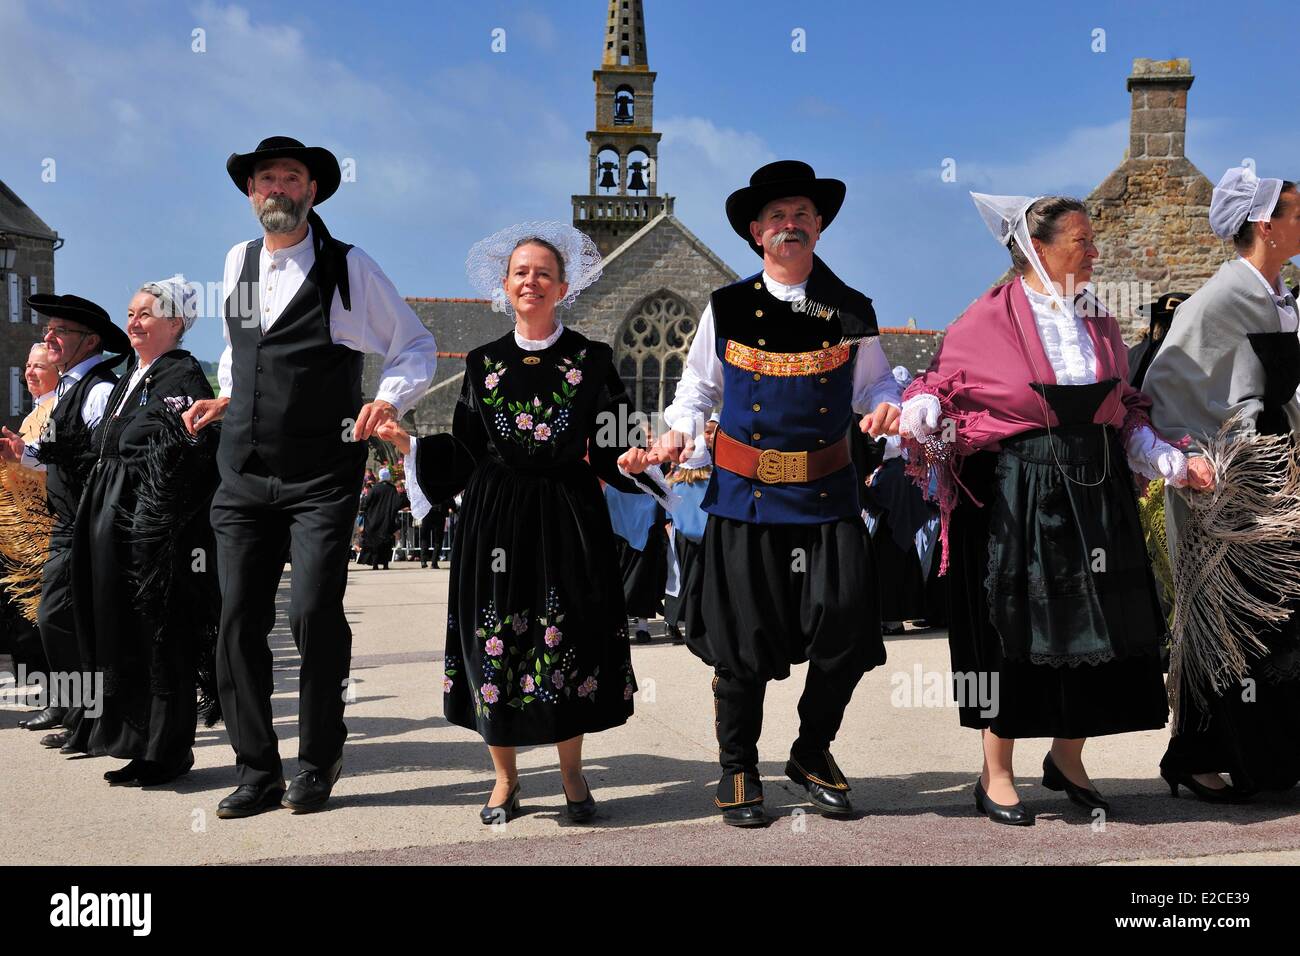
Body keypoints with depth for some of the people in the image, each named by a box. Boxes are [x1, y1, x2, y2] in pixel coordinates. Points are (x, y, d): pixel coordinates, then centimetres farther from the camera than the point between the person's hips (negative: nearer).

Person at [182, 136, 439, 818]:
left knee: (314, 614, -12)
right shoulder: (238, 263, 12)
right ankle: (256, 769, 16)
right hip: (243, 476, 5)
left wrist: (389, 401, -14)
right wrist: (227, 396, 12)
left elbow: (416, 346, 3)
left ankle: (318, 761, 10)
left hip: (322, 479, -4)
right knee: (239, 620, 2)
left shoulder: (349, 269, -3)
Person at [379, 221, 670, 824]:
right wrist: (406, 442, -2)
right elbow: (462, 455, 9)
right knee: (493, 640, 1)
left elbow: (613, 450, 3)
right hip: (495, 518, 1)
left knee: (568, 640, 0)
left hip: (569, 518, -1)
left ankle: (571, 774, 18)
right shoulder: (483, 363, 9)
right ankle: (505, 778, 17)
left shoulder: (591, 360, 5)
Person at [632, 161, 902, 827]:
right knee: (744, 639, 4)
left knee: (846, 632, -3)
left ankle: (812, 753, 24)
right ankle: (738, 768, 25)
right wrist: (678, 429, -5)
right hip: (745, 497, -1)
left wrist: (888, 406, -8)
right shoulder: (727, 309, 5)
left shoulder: (850, 311, 8)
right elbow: (697, 386, 13)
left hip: (827, 496, 1)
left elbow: (875, 383, 14)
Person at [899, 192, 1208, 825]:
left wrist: (1171, 462, 7)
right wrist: (916, 421, -22)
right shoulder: (988, 320, -5)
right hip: (1015, 498, -5)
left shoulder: (1098, 323, 11)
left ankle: (1067, 759, 28)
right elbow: (937, 387, -2)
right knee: (1012, 628, 1)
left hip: (1095, 490, 5)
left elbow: (1125, 413, 17)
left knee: (1094, 626, 7)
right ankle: (996, 774, 17)